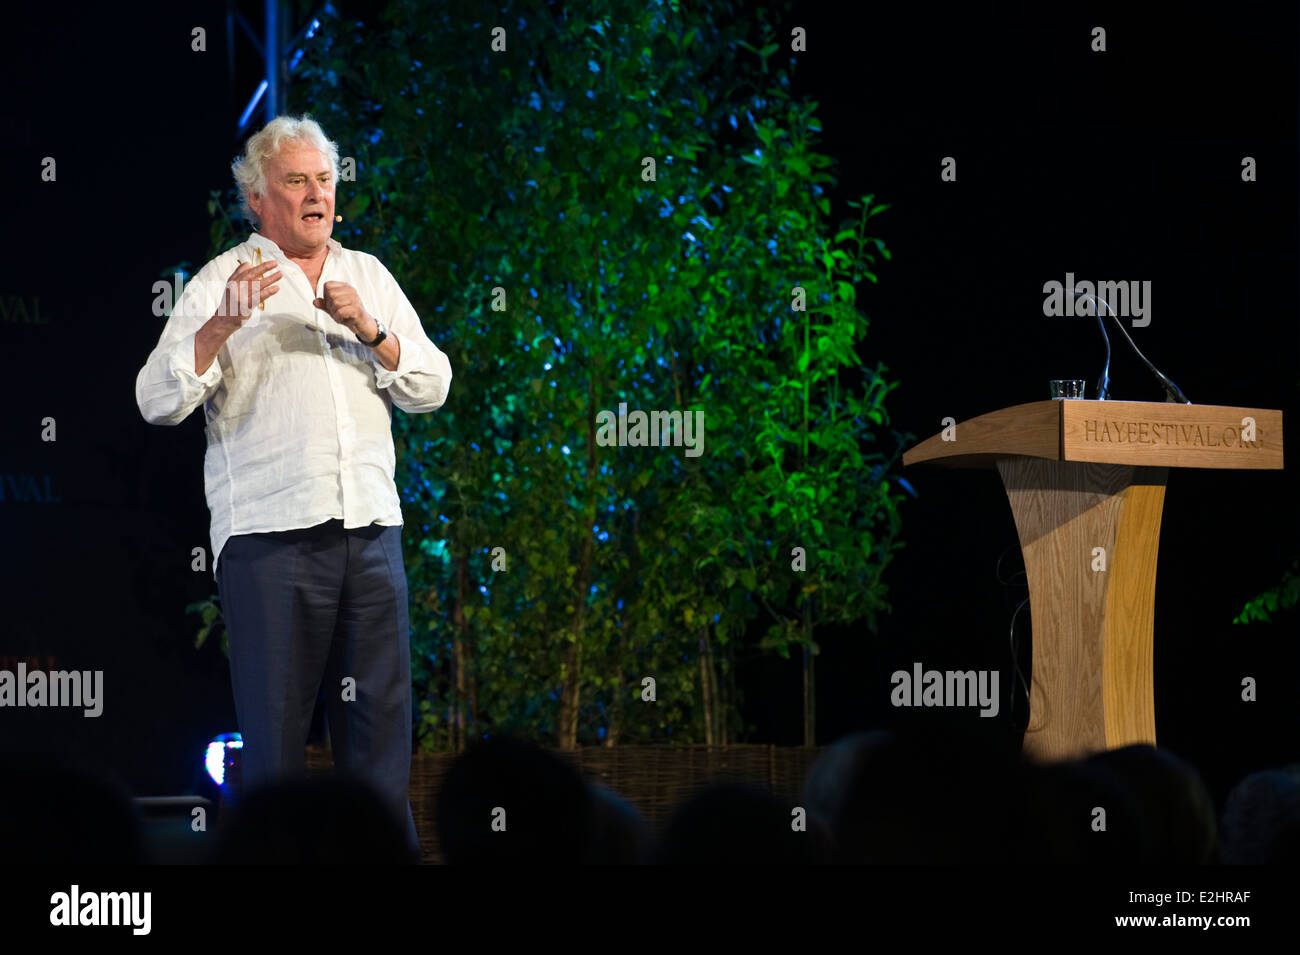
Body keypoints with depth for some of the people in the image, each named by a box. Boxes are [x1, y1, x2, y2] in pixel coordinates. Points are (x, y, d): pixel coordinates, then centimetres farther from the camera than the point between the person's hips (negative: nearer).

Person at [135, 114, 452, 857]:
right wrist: (222, 327, -20)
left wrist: (369, 331, -4)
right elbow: (159, 400, -5)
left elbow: (431, 386, 12)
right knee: (275, 725, -5)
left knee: (381, 714, 3)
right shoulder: (225, 282, 4)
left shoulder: (370, 277, 17)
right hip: (269, 536, -4)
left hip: (371, 526, 4)